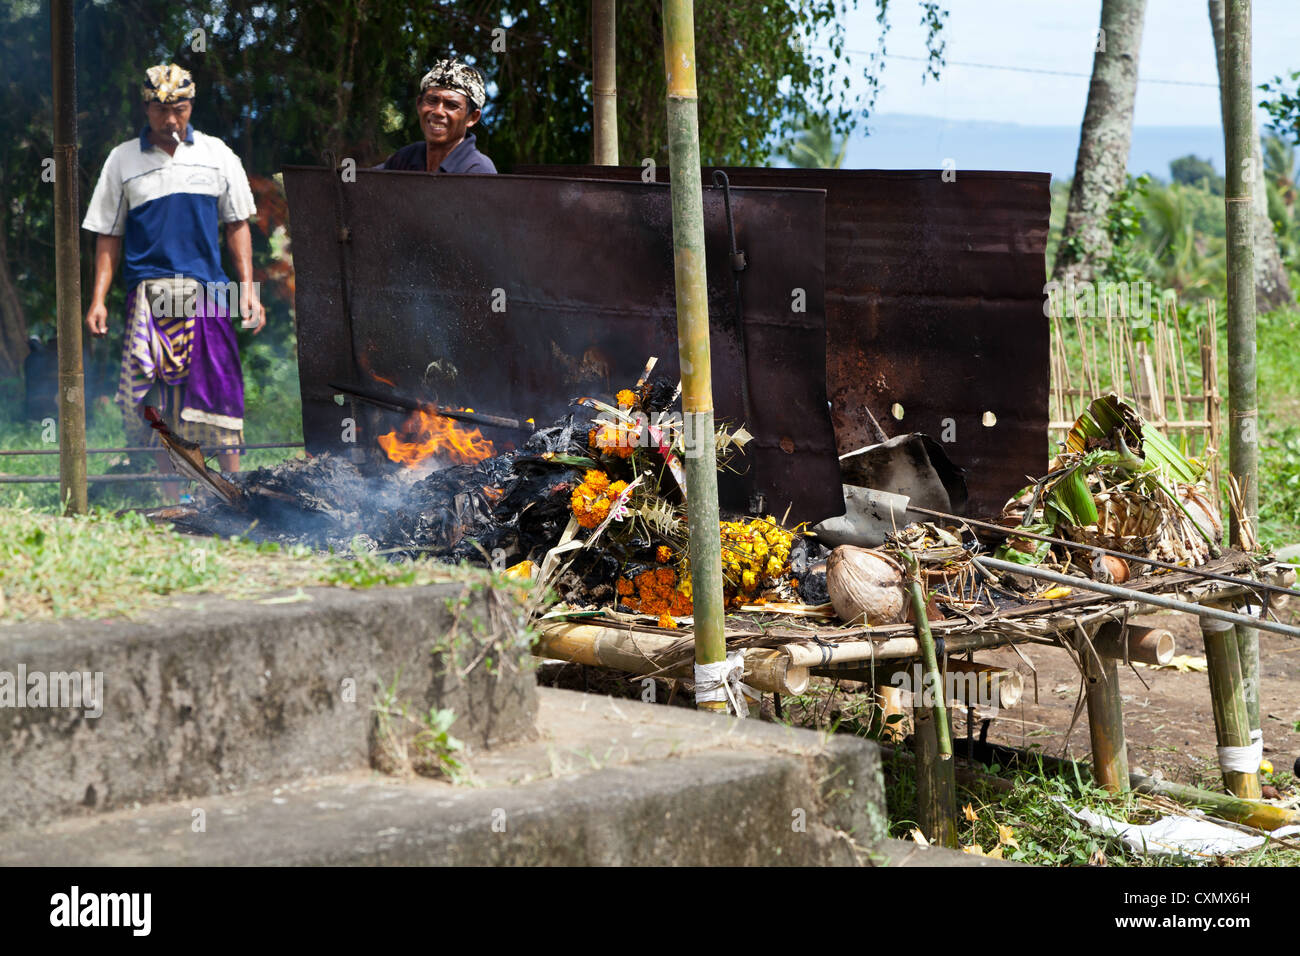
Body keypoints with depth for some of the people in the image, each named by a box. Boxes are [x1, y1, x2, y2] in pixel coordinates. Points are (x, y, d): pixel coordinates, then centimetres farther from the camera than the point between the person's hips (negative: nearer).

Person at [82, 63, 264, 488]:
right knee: (155, 395, -1)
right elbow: (109, 236, 10)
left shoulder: (216, 154, 10)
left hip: (207, 291, 0)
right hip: (148, 293, 0)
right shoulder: (123, 161, 8)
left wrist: (248, 290, 5)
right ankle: (172, 497, 4)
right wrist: (98, 299, 2)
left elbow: (237, 225, 13)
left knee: (219, 386, -4)